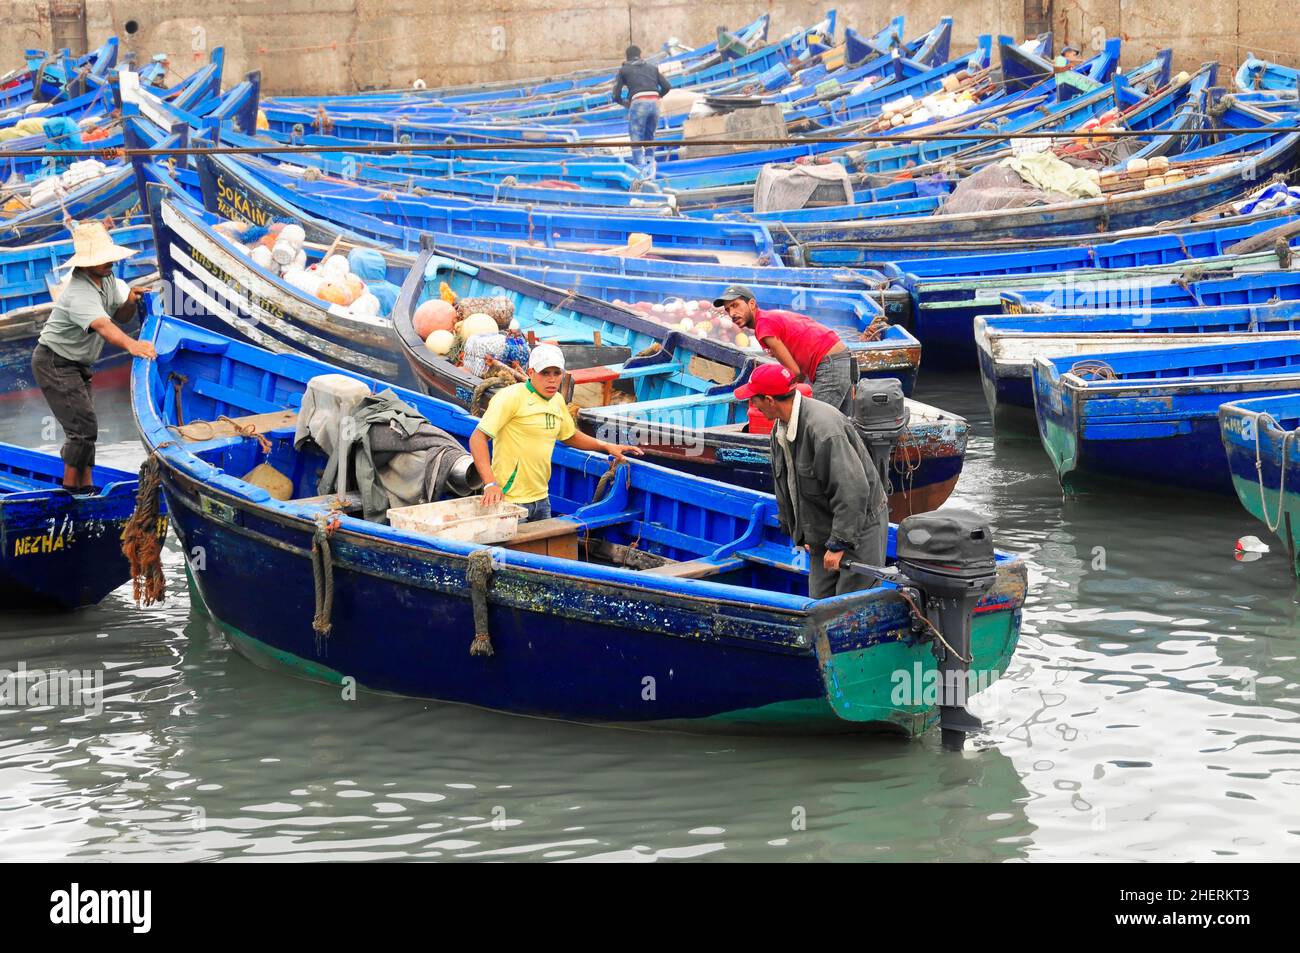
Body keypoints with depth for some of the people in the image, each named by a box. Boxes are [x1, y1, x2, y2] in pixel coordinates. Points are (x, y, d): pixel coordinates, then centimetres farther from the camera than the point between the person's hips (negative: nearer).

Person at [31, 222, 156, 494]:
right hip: (54, 364, -10)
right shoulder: (80, 294, -31)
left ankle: (85, 487, 15)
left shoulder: (107, 278, -1)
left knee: (83, 427, 10)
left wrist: (131, 301, -15)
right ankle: (70, 488, -7)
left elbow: (120, 316, 9)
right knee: (83, 426, -15)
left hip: (76, 365, 10)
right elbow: (103, 325, -49)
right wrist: (131, 345, -66)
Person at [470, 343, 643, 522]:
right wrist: (490, 484, -31)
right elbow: (478, 438, -21)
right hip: (509, 499, -8)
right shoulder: (511, 397, -15)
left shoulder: (557, 401, 11)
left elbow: (570, 435, 30)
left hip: (541, 499, 8)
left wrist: (607, 447, 19)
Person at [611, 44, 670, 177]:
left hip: (638, 103, -4)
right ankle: (650, 165, 11)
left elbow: (616, 95, 9)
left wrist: (624, 103, 29)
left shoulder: (623, 70, 15)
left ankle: (640, 170, -7)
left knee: (636, 140, 2)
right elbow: (667, 86, 15)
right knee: (649, 137, 20)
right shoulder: (652, 67, 23)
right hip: (654, 102, 4)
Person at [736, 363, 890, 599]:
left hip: (859, 526, -9)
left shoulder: (823, 427, -27)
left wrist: (839, 543, -26)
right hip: (822, 532, 9)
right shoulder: (779, 431, 4)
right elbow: (785, 488, 17)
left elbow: (852, 490, -29)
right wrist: (800, 535, 19)